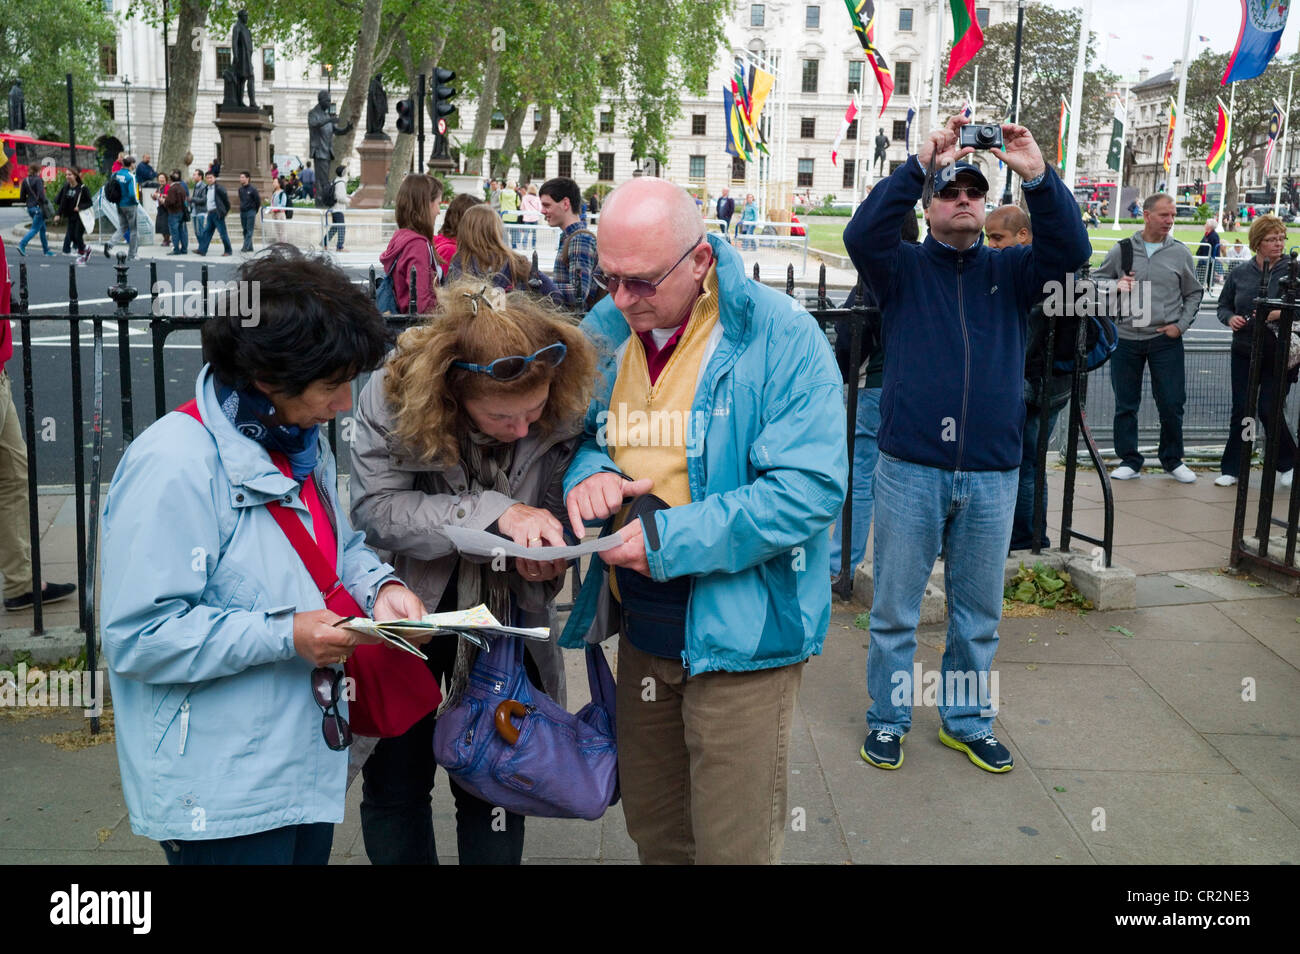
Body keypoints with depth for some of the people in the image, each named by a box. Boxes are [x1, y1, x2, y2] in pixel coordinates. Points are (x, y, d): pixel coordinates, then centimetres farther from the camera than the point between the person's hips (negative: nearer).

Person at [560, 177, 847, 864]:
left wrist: (670, 540, -24)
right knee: (650, 829, 21)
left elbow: (810, 488, -21)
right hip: (643, 627, 6)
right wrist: (586, 471, -10)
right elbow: (579, 434, 16)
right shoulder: (606, 328, 3)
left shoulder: (778, 336, -16)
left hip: (741, 630, -6)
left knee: (731, 846, 5)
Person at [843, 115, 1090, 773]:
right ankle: (887, 719, 23)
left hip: (992, 473, 3)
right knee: (895, 608, 7)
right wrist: (921, 163, -23)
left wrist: (1038, 176, -20)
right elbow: (862, 233, -17)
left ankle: (966, 720, 31)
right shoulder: (903, 268, 3)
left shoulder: (1008, 272, 9)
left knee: (978, 612, 14)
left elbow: (1071, 250, -7)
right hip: (910, 469, -2)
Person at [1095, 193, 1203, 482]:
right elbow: (1097, 279, 13)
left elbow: (1194, 293, 13)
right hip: (1126, 338, 0)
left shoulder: (1180, 252, 5)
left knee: (1172, 404, 2)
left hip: (1166, 340, 0)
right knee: (1126, 404, 6)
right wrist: (1115, 285, -8)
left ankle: (1173, 460, 19)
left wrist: (1181, 325, 0)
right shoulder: (1122, 250, 4)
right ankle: (1129, 461, 17)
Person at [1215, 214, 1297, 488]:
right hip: (1244, 352, 3)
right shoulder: (1239, 273, 6)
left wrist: (1279, 314, -22)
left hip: (1279, 355, -3)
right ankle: (1232, 469, 15)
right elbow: (1223, 306, 15)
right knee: (1241, 410, 5)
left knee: (1269, 410, -4)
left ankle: (1288, 465, 18)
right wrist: (1230, 318, -6)